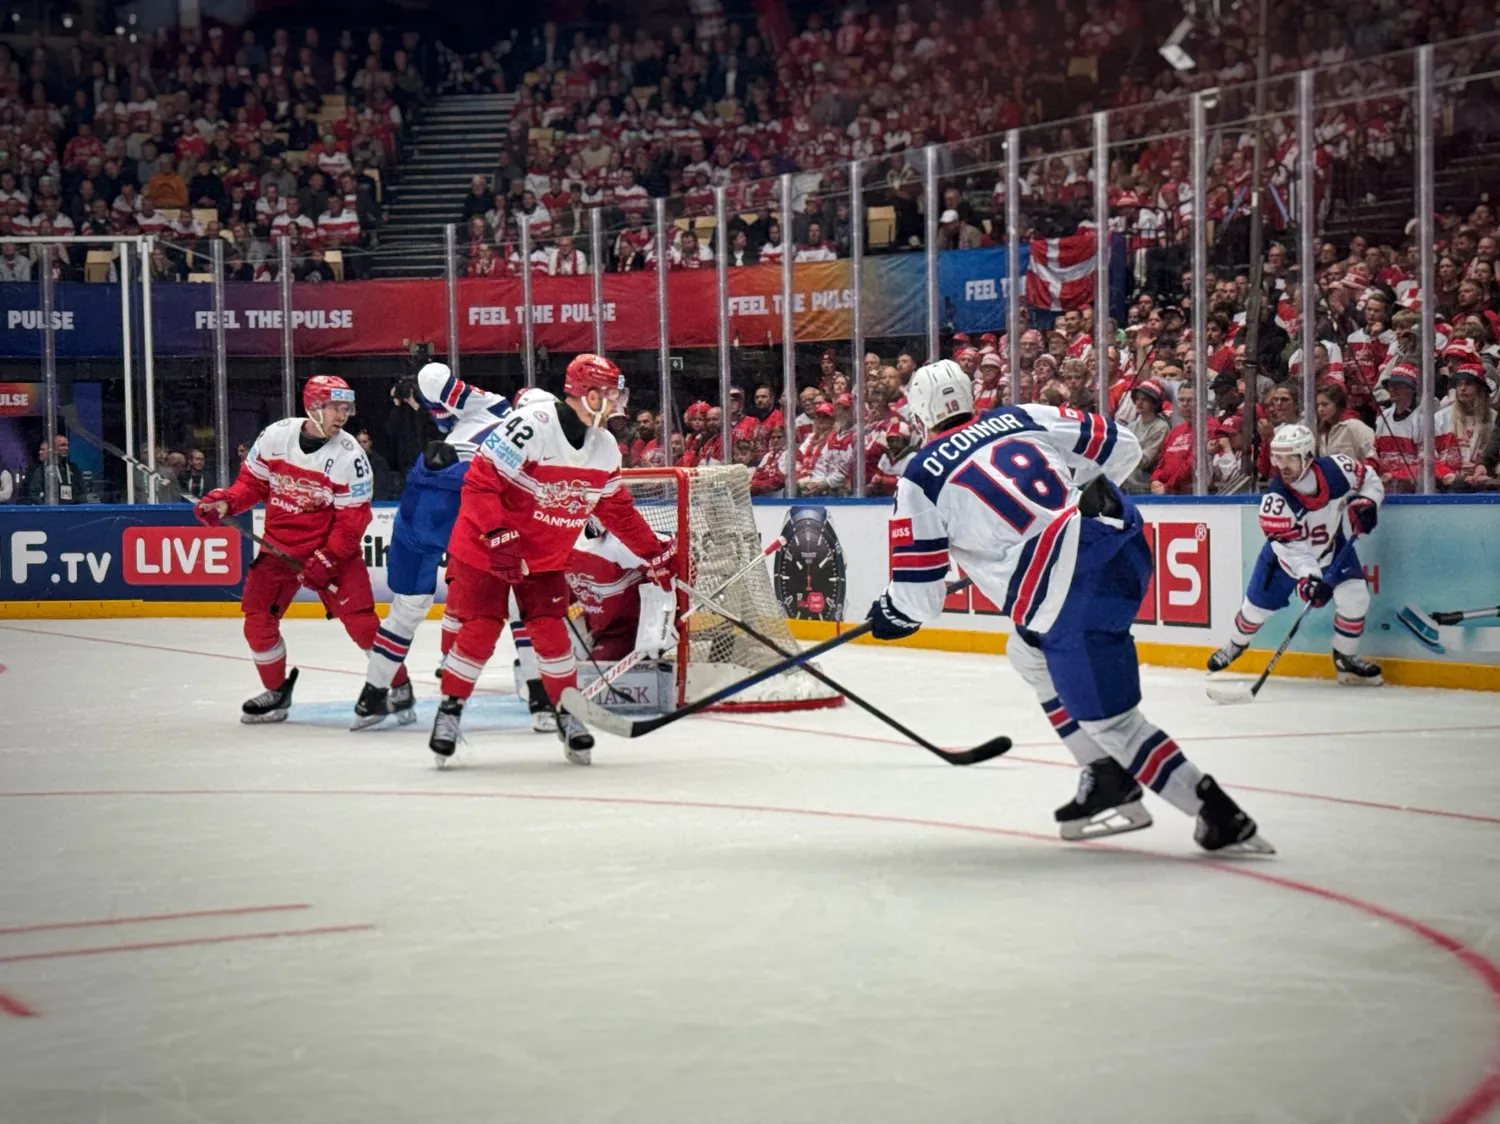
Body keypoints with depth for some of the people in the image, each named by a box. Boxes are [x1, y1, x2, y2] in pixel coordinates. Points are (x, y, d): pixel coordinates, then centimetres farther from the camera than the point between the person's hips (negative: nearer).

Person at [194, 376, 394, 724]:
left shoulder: (350, 456, -15)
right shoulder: (275, 436, -9)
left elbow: (352, 519, -14)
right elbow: (253, 482, 5)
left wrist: (326, 562, -21)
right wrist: (224, 502, -13)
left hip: (332, 549, -3)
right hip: (280, 546, 3)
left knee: (359, 618, -13)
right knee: (257, 619, -1)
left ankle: (399, 687, 3)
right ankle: (277, 692, 19)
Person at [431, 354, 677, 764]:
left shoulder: (605, 447, -1)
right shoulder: (530, 426, -26)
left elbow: (618, 511, 12)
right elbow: (479, 483, -25)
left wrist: (655, 554, 11)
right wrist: (499, 536, -31)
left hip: (546, 556, 6)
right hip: (484, 546, -5)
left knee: (551, 632, -2)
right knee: (479, 630, -8)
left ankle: (569, 714, 12)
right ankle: (449, 710, 8)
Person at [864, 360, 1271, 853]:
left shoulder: (921, 478, 7)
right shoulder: (1022, 418, 19)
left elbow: (918, 598, 7)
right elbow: (1121, 447, 19)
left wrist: (890, 615, 30)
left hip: (1074, 585, -7)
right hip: (1128, 543, 7)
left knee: (1110, 720, 3)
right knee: (1031, 654, 29)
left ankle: (1221, 816, -5)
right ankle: (1108, 781, 29)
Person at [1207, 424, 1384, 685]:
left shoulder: (1337, 469, -28)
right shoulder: (1276, 498, -34)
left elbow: (1370, 480, -5)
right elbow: (1289, 548, -34)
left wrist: (1366, 503, -24)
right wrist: (1308, 576, -47)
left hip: (1334, 547, 2)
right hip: (1289, 552, -1)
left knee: (1354, 597, -16)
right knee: (1258, 603, 7)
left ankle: (1346, 659, 6)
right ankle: (1235, 646, 39)